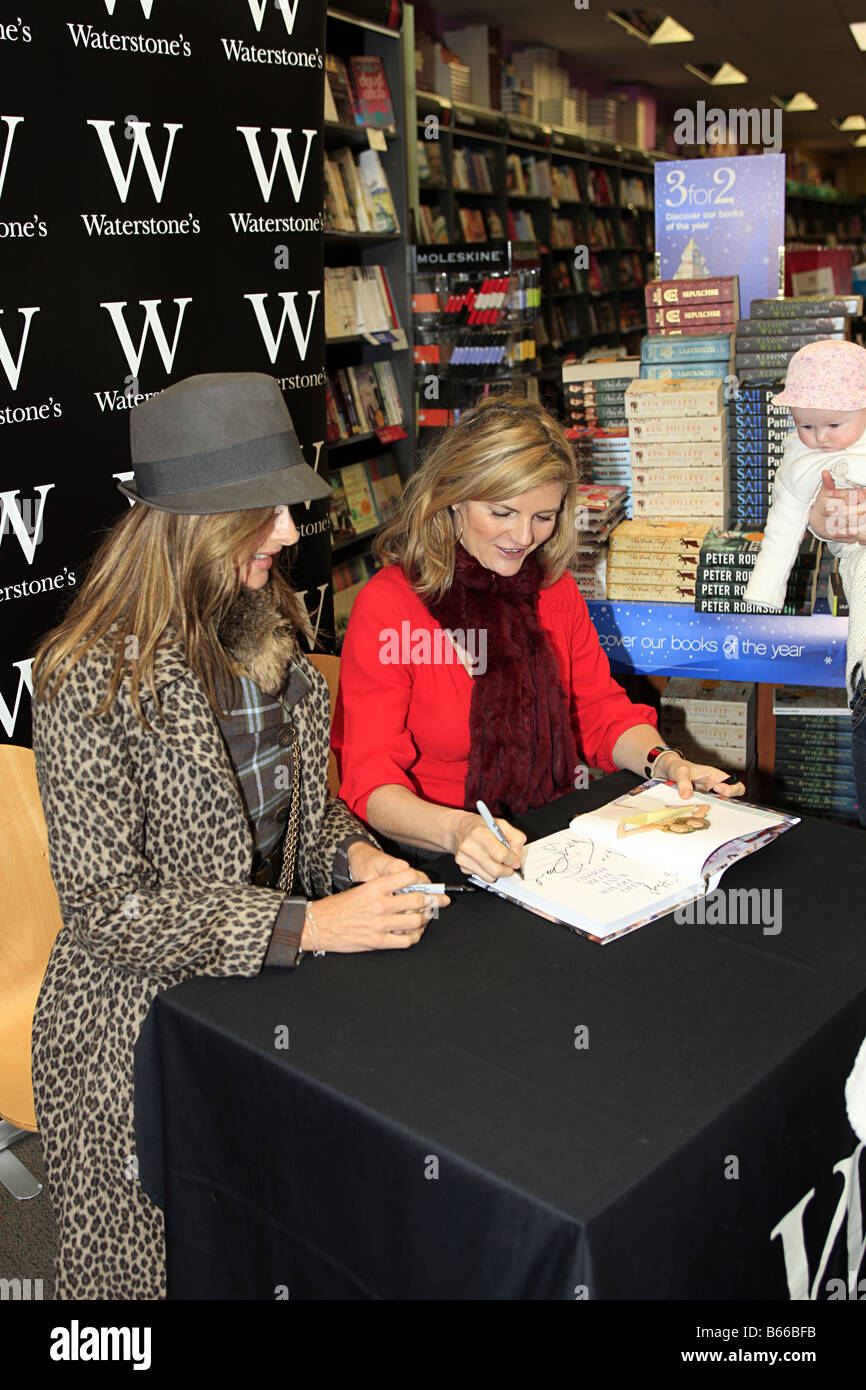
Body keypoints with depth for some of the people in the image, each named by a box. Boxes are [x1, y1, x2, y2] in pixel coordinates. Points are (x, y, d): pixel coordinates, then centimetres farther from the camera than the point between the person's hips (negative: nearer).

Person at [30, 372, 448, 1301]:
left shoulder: (264, 631, 0)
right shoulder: (94, 677, -23)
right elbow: (108, 908, -22)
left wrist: (354, 855, -9)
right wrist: (310, 925, -25)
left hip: (271, 985, 6)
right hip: (142, 1027, -6)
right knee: (158, 1265, 16)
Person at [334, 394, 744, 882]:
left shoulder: (555, 589, 7)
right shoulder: (386, 607, -13)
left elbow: (602, 712, 13)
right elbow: (371, 781, -18)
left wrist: (664, 761, -9)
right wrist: (457, 830, -37)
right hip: (437, 856, -6)